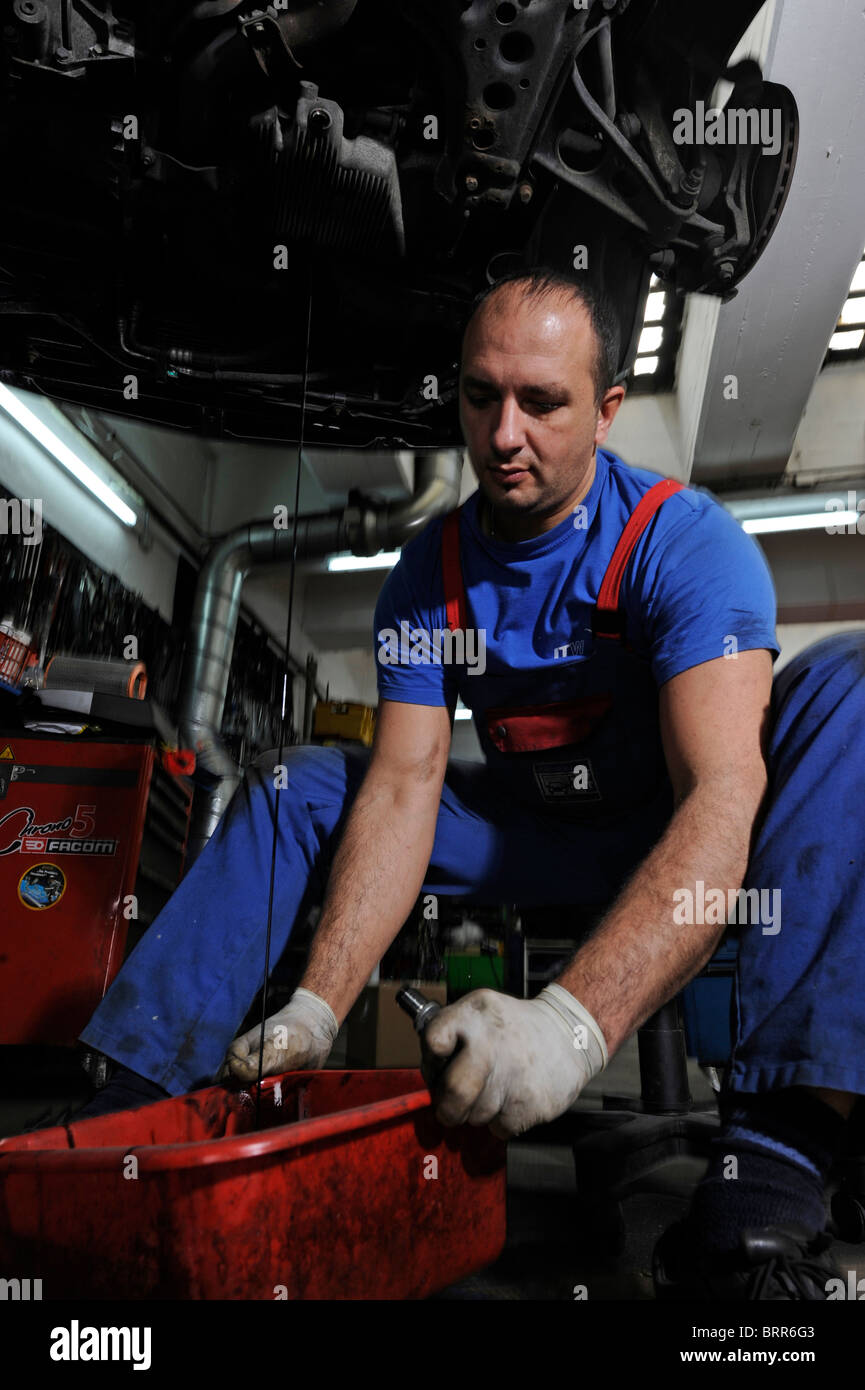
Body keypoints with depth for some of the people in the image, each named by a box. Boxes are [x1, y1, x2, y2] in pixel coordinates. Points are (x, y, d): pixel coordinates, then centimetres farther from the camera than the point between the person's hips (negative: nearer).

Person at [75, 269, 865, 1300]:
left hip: (677, 843, -3)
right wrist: (317, 1007, -28)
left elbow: (724, 796, -32)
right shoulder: (427, 574, -6)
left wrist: (575, 1020, -46)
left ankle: (767, 1184, -39)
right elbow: (405, 785, -15)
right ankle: (125, 1113, -9)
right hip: (533, 834, 4)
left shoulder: (684, 538, -19)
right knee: (298, 788, -6)